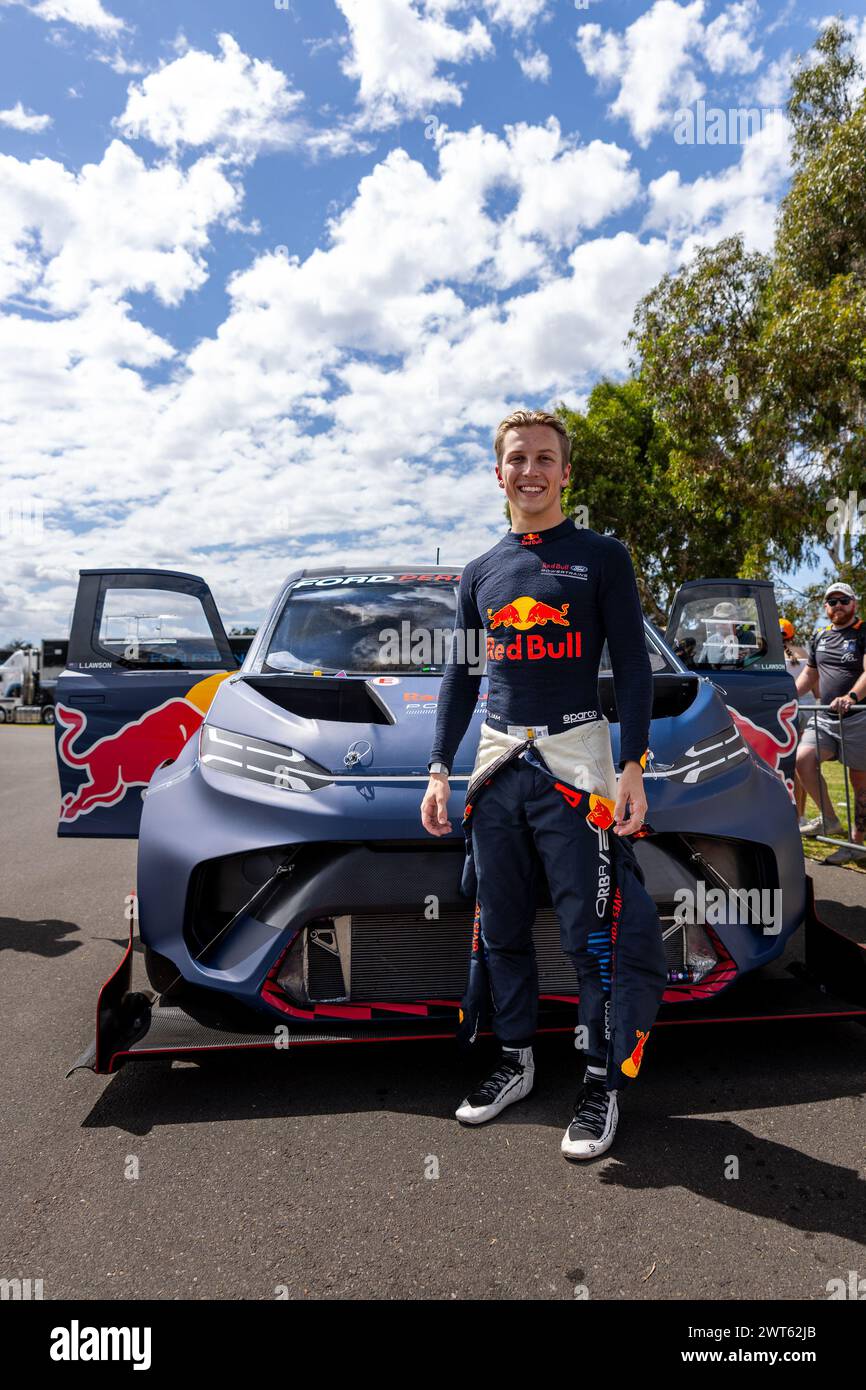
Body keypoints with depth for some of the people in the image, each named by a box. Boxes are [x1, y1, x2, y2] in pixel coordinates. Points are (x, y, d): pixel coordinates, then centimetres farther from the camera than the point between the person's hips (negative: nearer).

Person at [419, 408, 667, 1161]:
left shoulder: (602, 557, 3)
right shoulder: (481, 572, 15)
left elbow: (633, 667, 0)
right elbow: (460, 677, 16)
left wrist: (633, 769, -10)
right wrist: (440, 771, 10)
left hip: (575, 758, -4)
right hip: (498, 763, 5)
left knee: (594, 933, -2)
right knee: (501, 928, 10)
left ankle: (603, 1084, 14)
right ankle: (517, 1062, 27)